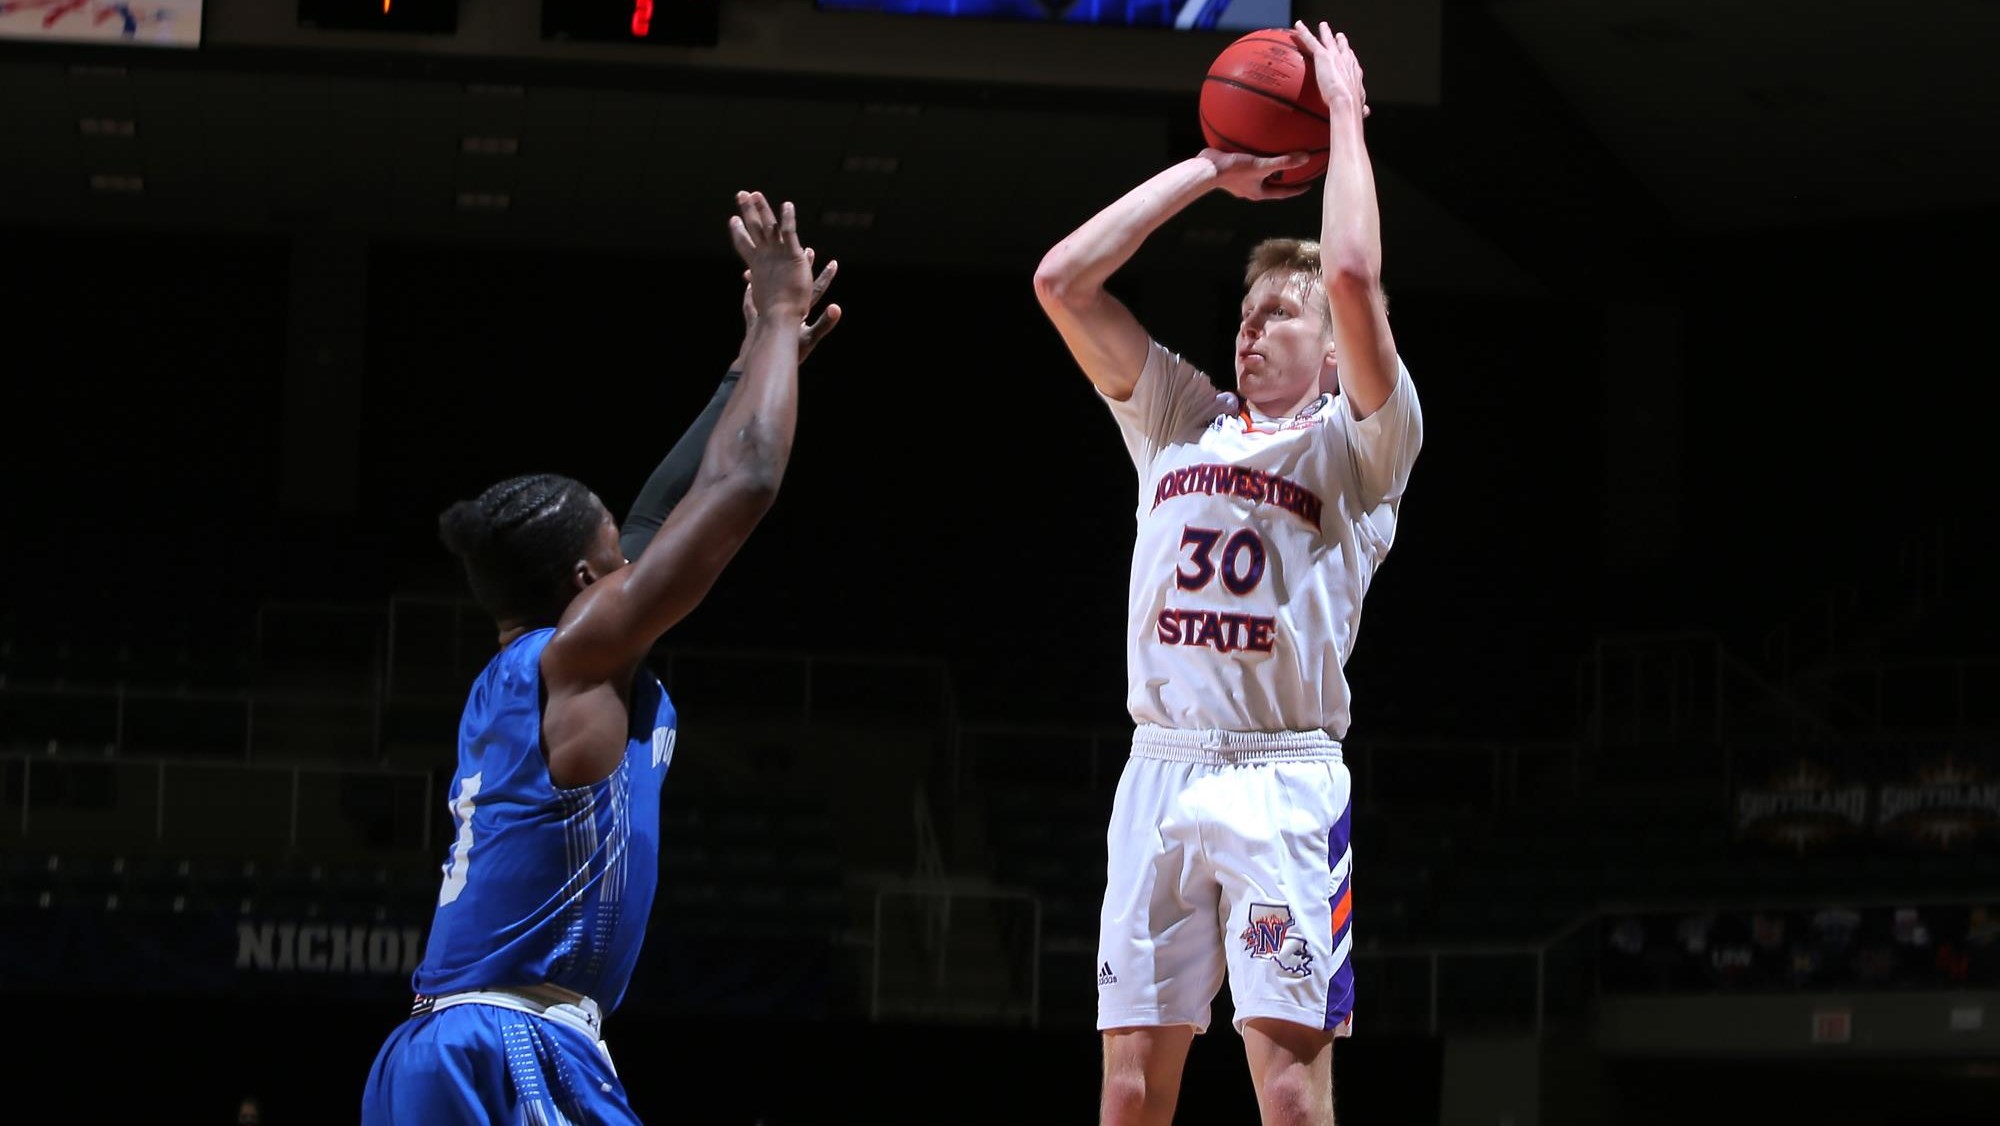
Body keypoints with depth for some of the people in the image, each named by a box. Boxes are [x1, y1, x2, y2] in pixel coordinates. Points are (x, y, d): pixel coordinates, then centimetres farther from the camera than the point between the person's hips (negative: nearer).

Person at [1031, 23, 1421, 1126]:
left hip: (1284, 781, -5)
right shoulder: (1181, 421, 18)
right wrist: (1210, 169, 13)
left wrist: (1344, 114, -2)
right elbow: (1061, 280, 11)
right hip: (1159, 773, 5)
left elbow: (1354, 278, -13)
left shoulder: (1356, 444, 4)